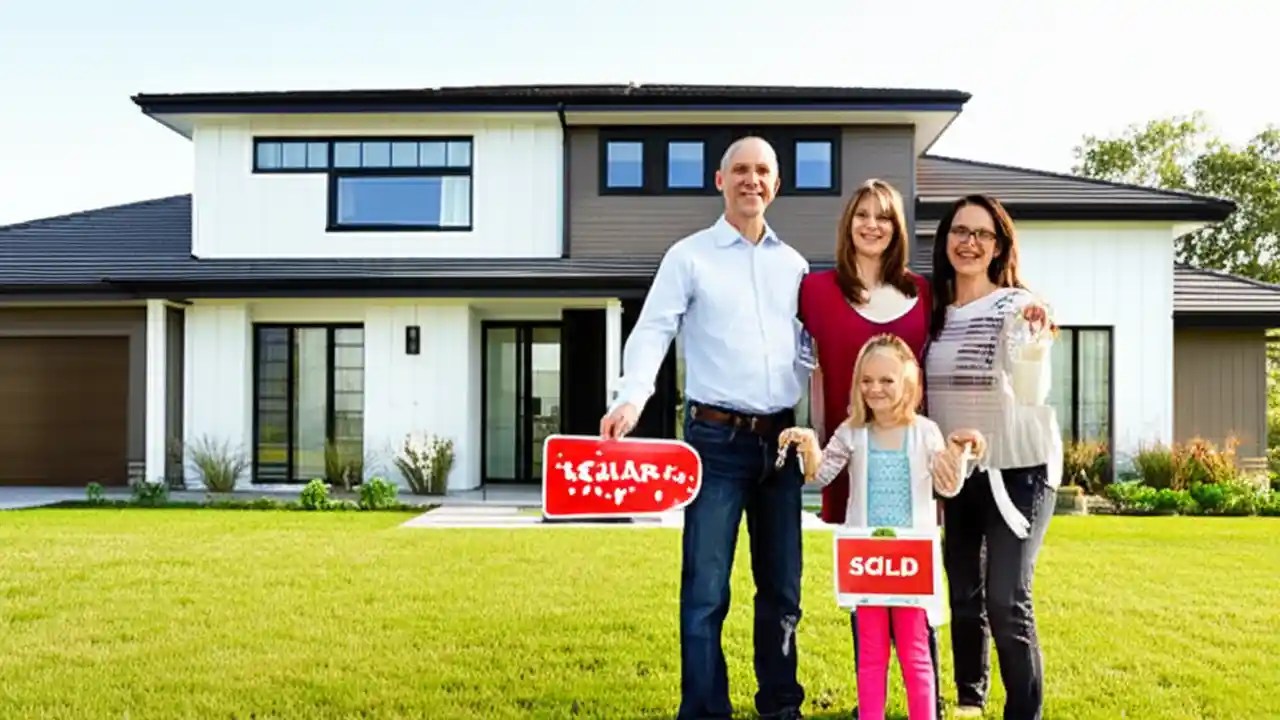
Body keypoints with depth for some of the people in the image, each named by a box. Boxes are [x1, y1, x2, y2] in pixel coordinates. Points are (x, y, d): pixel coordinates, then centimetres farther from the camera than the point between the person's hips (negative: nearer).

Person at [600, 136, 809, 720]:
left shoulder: (794, 264, 14)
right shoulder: (689, 256, 0)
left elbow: (807, 349, 18)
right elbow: (652, 332, -9)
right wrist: (631, 399, -26)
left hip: (781, 439, 5)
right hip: (717, 438, -4)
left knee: (783, 585, 12)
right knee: (706, 588, -3)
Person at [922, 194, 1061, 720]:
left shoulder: (1017, 307, -11)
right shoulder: (934, 310, 4)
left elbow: (1032, 391, -26)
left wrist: (1035, 338, -44)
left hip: (1018, 470, -5)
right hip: (956, 472, 5)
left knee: (1007, 602, -10)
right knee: (964, 597, 14)